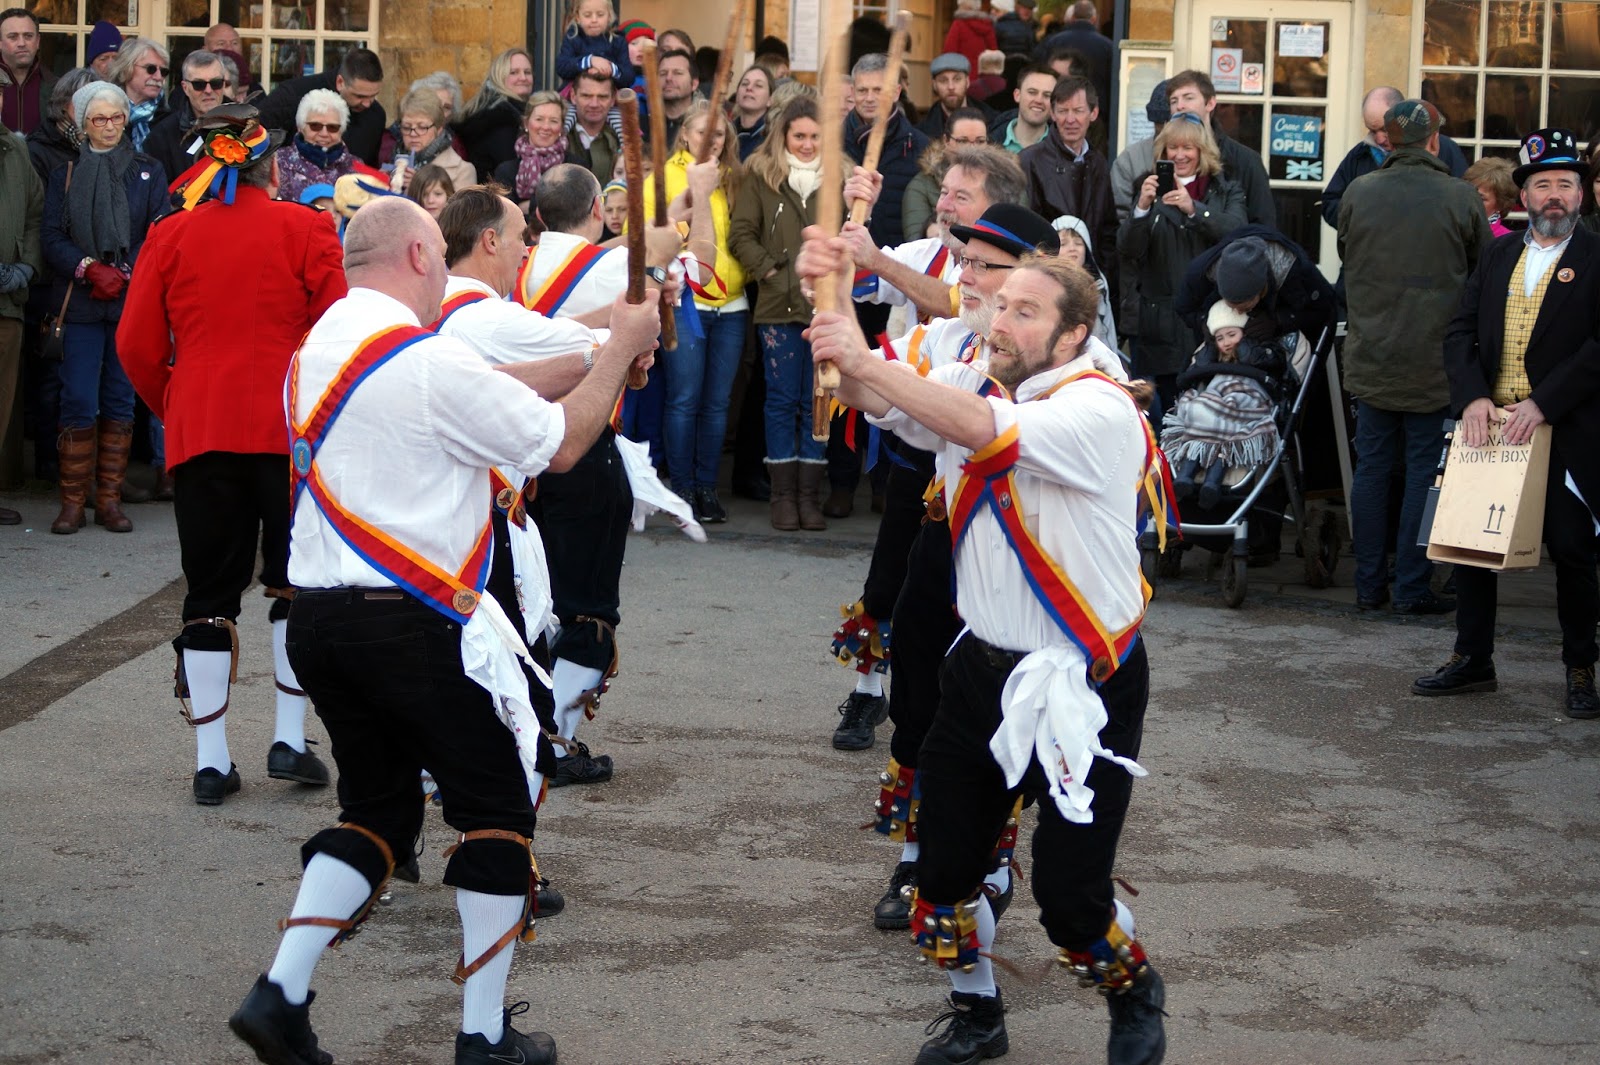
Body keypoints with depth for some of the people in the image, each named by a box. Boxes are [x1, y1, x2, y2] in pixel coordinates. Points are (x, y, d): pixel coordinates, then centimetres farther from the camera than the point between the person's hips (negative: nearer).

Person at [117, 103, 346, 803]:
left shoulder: (171, 236, 3)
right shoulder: (305, 229, -3)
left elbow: (137, 344, 4)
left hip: (198, 429, 2)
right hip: (291, 430, -2)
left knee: (210, 596, 7)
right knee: (298, 586, 12)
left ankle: (211, 760, 7)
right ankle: (289, 740, 9)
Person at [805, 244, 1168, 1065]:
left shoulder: (1101, 411, -18)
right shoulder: (969, 385, 4)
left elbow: (982, 429, -34)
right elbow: (880, 402, -11)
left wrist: (866, 360, -35)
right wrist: (834, 305, -28)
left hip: (1080, 688, -6)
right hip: (983, 666, 6)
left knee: (1069, 896, -4)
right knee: (943, 870, 10)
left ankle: (1135, 996, 27)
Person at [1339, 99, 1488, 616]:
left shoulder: (1356, 193, -3)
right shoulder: (1460, 198, -9)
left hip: (1370, 358, 3)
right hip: (1435, 360, -3)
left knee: (1371, 468, 11)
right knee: (1424, 471, 4)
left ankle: (1369, 585, 15)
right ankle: (1412, 588, 6)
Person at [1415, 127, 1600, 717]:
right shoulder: (1498, 255, 12)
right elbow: (1460, 331, 7)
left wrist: (1543, 404, -20)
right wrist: (1472, 398, -10)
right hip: (1488, 425, 5)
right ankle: (1472, 660, 21)